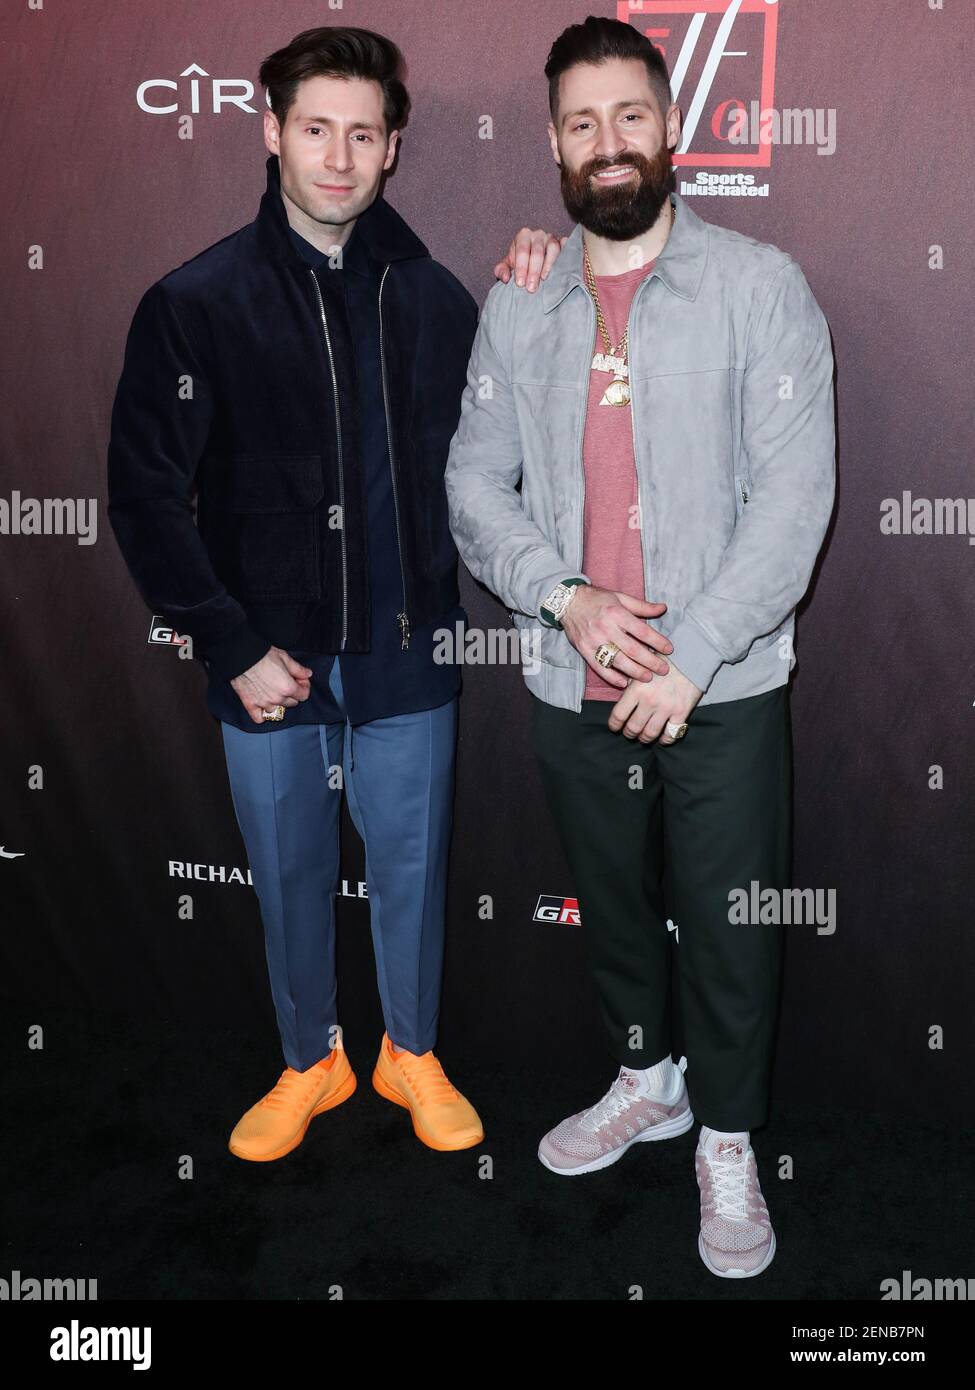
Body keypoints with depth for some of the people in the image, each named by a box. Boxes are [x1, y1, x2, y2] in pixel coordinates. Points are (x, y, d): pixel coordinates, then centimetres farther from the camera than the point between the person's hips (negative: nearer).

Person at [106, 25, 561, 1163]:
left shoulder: (430, 294, 2)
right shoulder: (197, 302, -6)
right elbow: (146, 495, -7)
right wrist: (233, 648, -11)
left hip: (404, 645, 2)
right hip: (270, 655, -1)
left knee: (411, 865, 14)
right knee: (290, 876, 15)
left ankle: (412, 1054, 38)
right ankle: (311, 1062, 39)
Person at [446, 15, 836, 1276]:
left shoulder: (759, 285, -5)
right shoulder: (517, 305, 6)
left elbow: (795, 491, -11)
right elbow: (475, 481, 4)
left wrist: (691, 657, -16)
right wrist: (564, 598, -13)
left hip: (724, 690, -3)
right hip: (572, 688, 4)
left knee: (730, 929, 7)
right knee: (611, 907, 19)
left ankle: (728, 1141, 31)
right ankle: (647, 1079, 44)